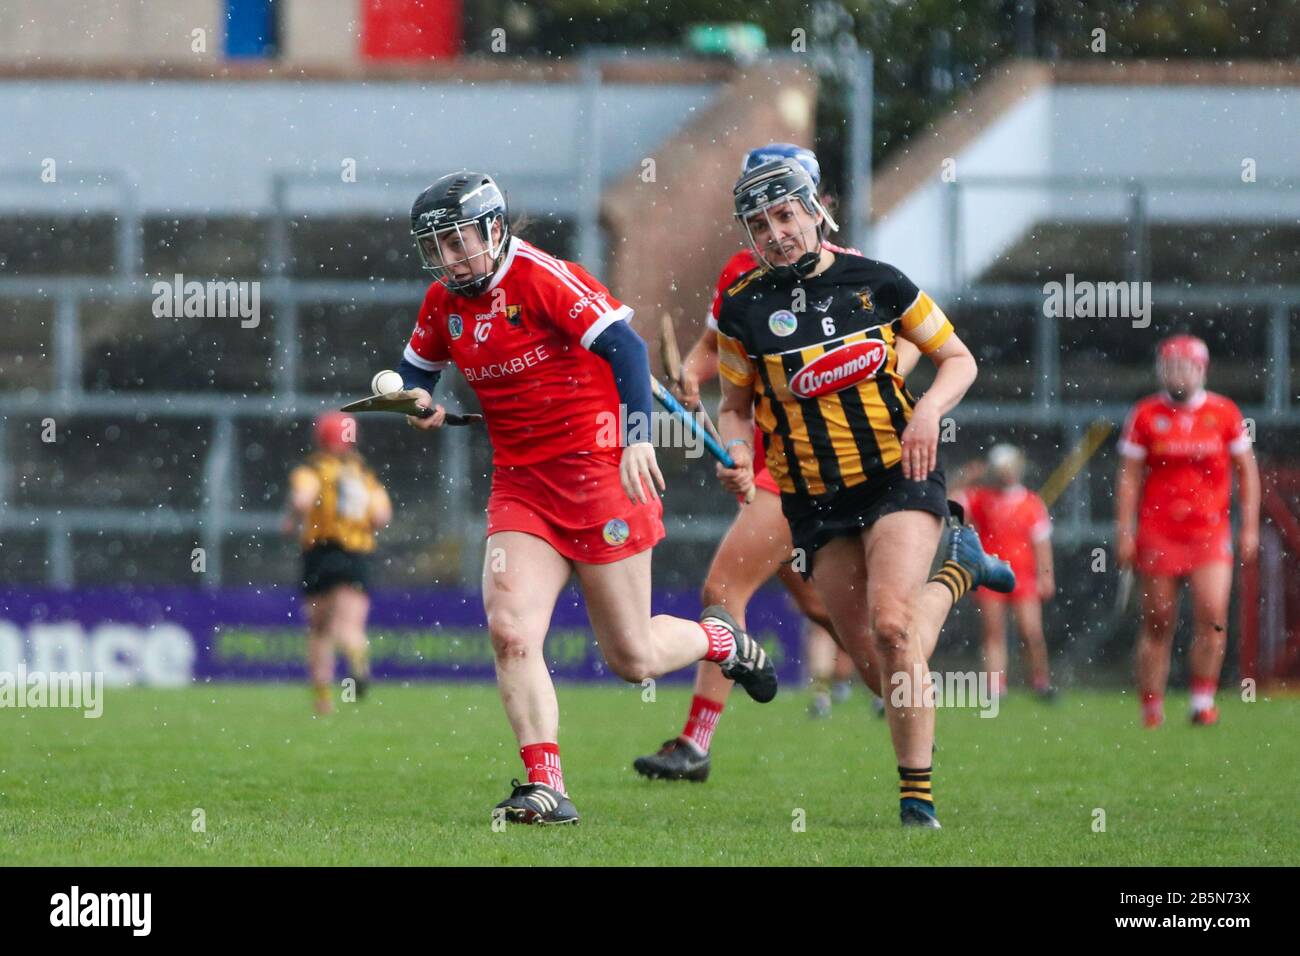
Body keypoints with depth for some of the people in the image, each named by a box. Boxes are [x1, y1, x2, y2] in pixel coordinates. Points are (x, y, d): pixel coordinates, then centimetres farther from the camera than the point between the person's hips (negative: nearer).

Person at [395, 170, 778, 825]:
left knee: (633, 659, 2)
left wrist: (637, 438, -33)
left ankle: (720, 640, 35)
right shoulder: (443, 303, 7)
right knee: (509, 629, -15)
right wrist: (418, 401, 2)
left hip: (598, 470, -6)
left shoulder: (542, 279, -15)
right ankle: (545, 788, -11)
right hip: (519, 482, 6)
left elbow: (625, 347, -22)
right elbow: (415, 368, 26)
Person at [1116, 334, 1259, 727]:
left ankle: (1203, 701, -4)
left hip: (1210, 532, 0)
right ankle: (1152, 707, 10)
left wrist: (1250, 527, 4)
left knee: (1213, 615, -14)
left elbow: (1247, 471, 9)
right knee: (1158, 622, 3)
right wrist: (1124, 532, -2)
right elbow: (1129, 477, 3)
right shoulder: (1146, 415, 0)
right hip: (1157, 532, 0)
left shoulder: (1223, 412, 2)